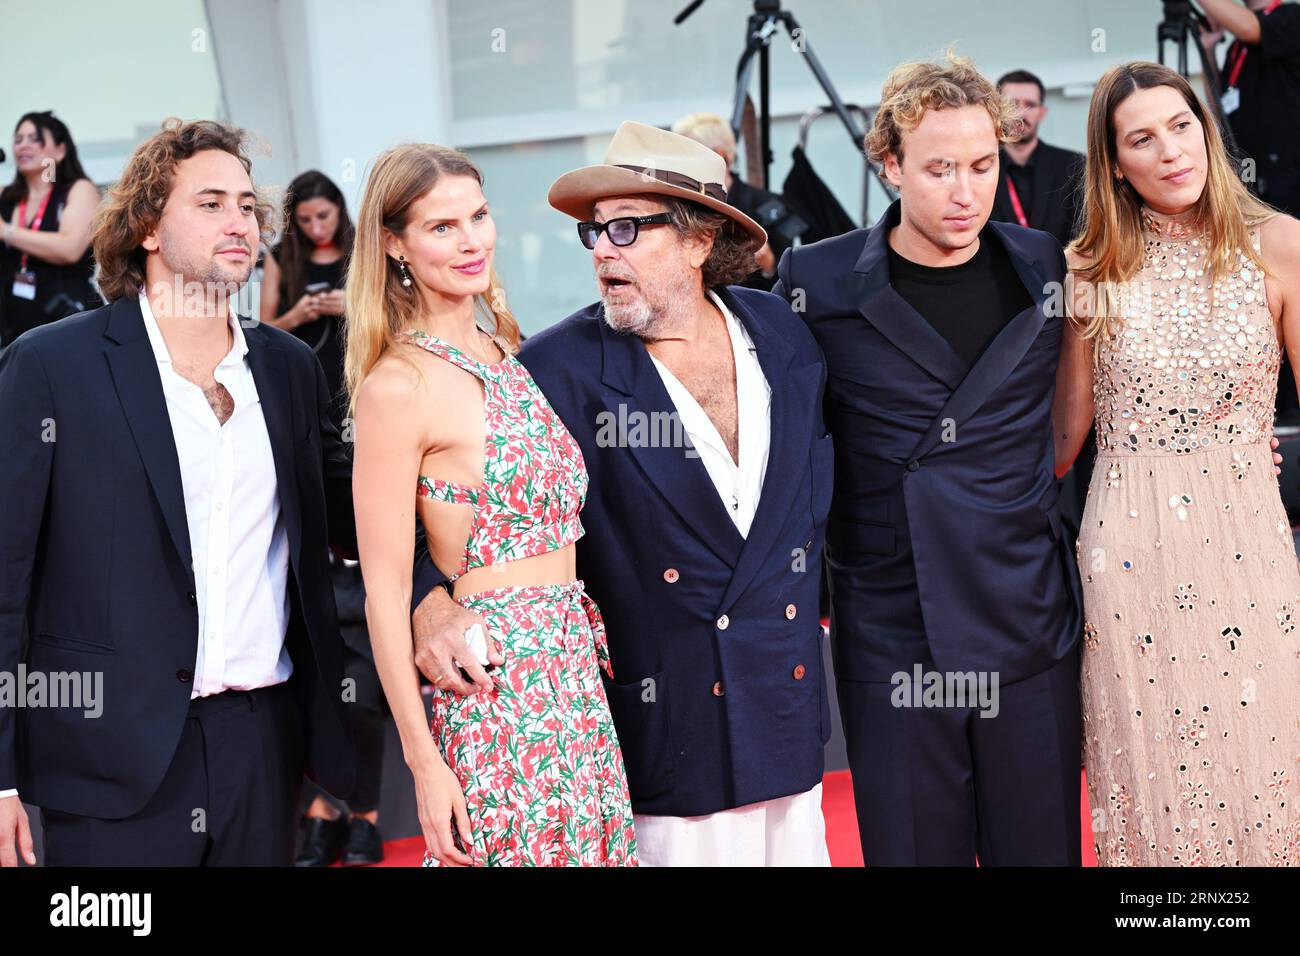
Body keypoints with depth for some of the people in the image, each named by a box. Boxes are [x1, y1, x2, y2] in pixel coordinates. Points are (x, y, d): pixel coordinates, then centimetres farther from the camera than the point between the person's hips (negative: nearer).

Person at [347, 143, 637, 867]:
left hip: (576, 666, 7)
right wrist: (424, 763, -13)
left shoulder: (509, 349, 10)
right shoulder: (396, 386, -12)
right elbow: (385, 592, -12)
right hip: (493, 681, -7)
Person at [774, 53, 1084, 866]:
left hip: (1030, 626, 2)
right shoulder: (817, 282, -5)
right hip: (892, 638, -2)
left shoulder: (1046, 268, 3)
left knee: (1042, 844, 10)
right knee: (910, 846, 8)